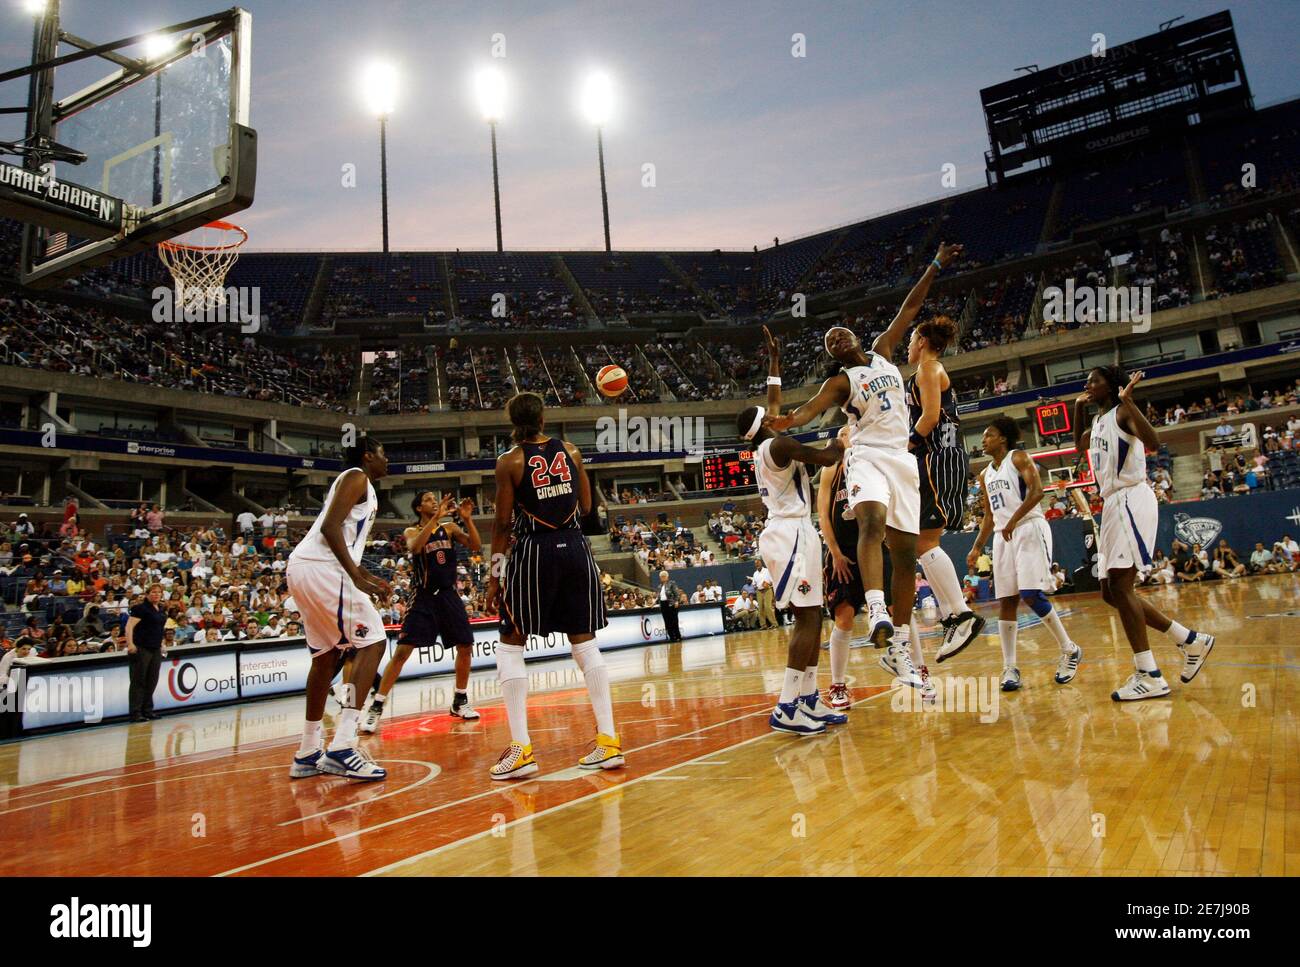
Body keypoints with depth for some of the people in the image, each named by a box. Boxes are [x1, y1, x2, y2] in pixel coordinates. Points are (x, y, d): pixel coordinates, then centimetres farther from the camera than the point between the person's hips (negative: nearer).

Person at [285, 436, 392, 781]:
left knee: (328, 654, 16)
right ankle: (342, 746, -19)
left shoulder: (352, 481, 28)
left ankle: (309, 753, 22)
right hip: (321, 568, -10)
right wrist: (357, 576, -21)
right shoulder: (357, 477, -2)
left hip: (301, 568, 10)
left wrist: (368, 576, 30)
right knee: (371, 641, -11)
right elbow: (330, 527, -17)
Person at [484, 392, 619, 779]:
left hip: (534, 552, -4)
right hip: (575, 548, 4)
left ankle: (521, 749, 1)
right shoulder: (571, 451, 6)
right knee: (584, 642, 10)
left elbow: (503, 522, -5)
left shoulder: (509, 461, -4)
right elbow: (586, 507, 9)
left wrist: (494, 576, 0)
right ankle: (609, 741, 9)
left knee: (510, 645, 8)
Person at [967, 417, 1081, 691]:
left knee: (1031, 595, -15)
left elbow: (1037, 491, -16)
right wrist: (977, 547, 13)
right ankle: (1010, 668, 1)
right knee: (1006, 601, 1)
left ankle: (1070, 651, 5)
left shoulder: (1018, 457, -2)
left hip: (1029, 528, -7)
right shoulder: (985, 475, 20)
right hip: (1003, 536, 7)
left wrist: (1013, 521, -24)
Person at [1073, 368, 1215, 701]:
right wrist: (1079, 407, 28)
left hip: (1130, 500, -9)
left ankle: (1150, 676, -13)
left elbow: (1152, 442, -25)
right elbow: (1079, 443, 41)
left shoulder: (1122, 412, -6)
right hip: (1113, 505, 9)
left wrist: (1128, 400, -25)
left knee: (1119, 586, -16)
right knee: (1111, 592, 8)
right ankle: (1191, 641, 16)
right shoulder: (1099, 422, 19)